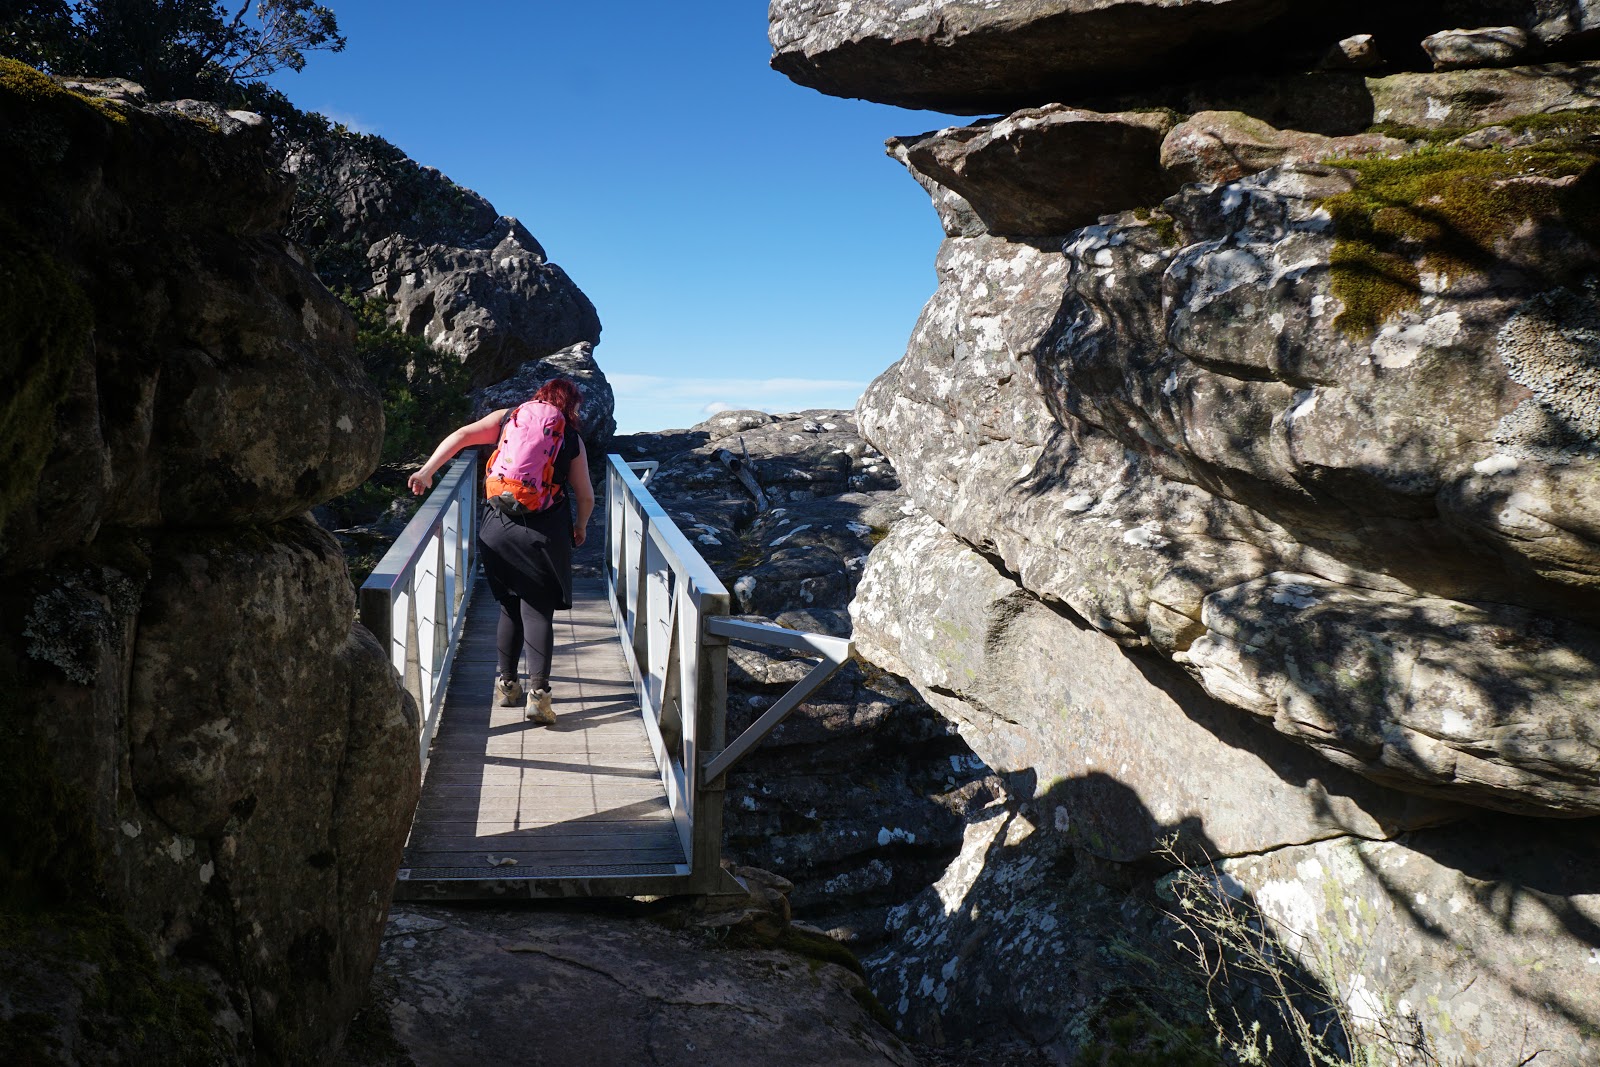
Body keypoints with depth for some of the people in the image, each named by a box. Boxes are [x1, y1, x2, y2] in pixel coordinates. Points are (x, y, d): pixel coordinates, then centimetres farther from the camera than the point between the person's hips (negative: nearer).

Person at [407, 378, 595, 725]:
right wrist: (580, 527, 24)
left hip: (498, 527, 3)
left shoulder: (507, 417, 10)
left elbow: (462, 436, -3)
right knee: (538, 610, 2)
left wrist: (426, 472, -1)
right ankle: (538, 691, -9)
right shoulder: (572, 439, 6)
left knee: (509, 607, 17)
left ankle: (506, 684, 24)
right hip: (544, 532, -2)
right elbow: (585, 495, 7)